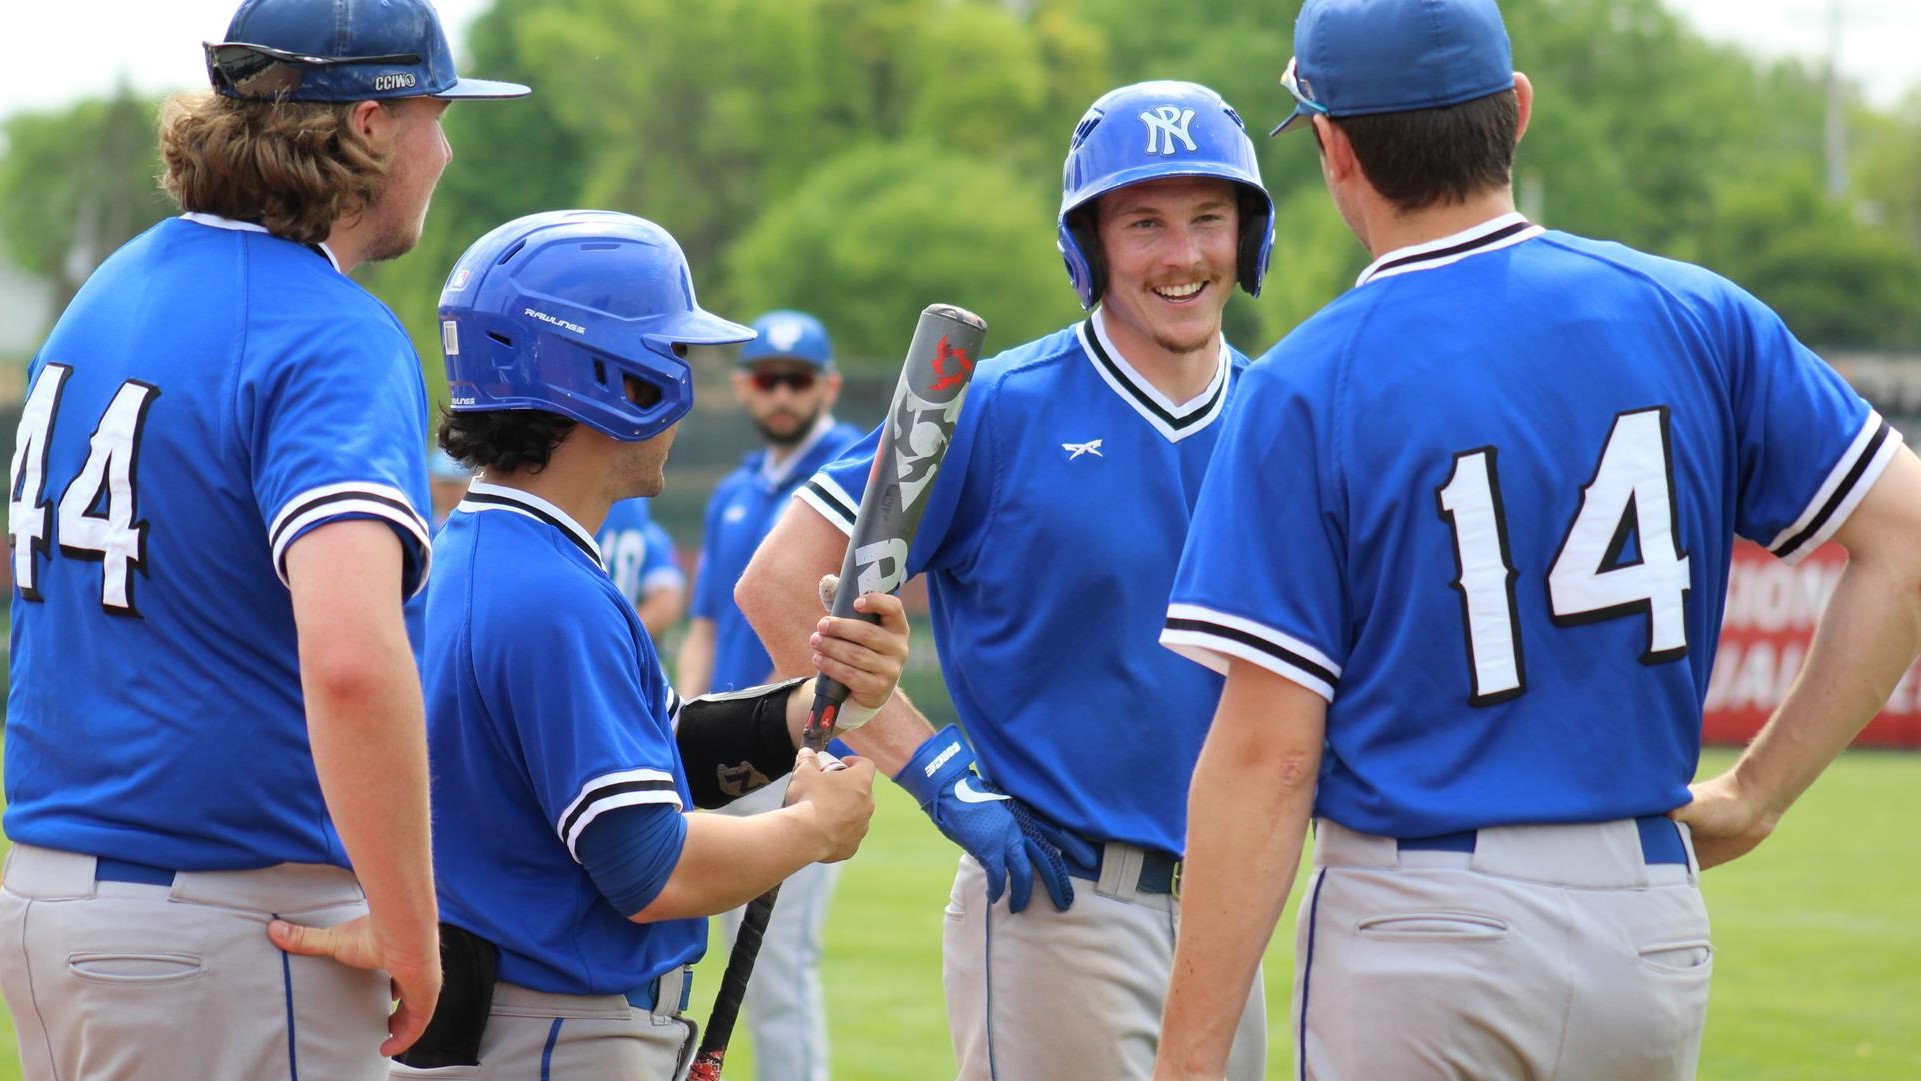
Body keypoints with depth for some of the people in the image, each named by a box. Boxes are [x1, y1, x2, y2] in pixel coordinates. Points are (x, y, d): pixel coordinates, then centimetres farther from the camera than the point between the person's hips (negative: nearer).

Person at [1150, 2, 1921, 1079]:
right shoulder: (1693, 317, 2)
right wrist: (1755, 797, 4)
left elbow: (1268, 754, -12)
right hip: (1655, 927, 4)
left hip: (1417, 940, -4)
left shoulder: (1307, 389, -9)